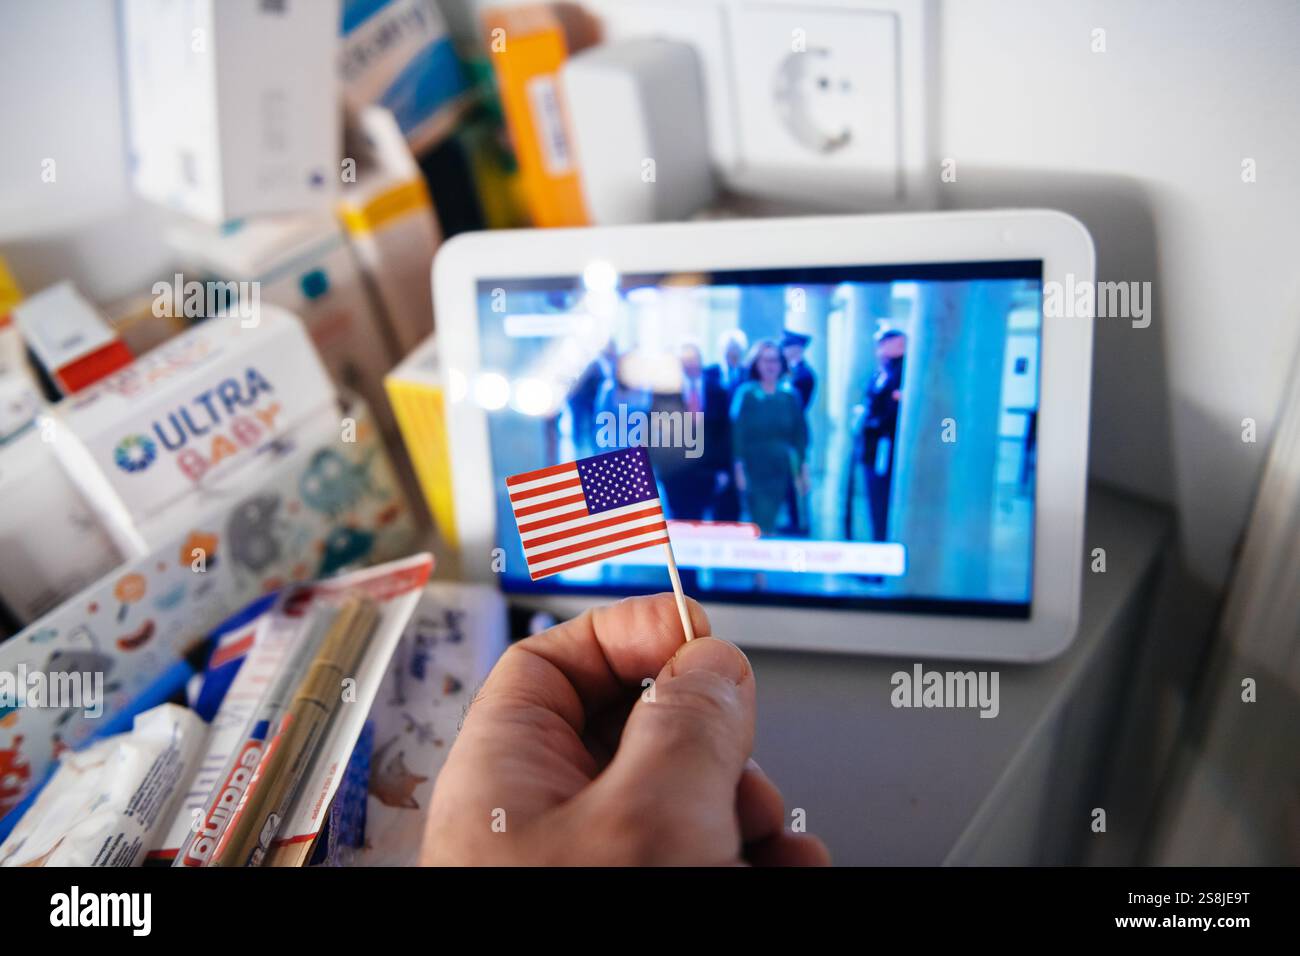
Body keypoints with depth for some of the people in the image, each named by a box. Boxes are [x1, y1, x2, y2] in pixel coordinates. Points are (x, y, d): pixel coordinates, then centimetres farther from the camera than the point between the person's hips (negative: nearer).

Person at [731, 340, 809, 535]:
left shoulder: (790, 394, 5)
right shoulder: (746, 393, -3)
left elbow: (800, 432, 7)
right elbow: (738, 432, -5)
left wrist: (803, 467, 4)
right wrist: (739, 467, -10)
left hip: (781, 468, 2)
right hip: (754, 467, -2)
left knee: (770, 521, 5)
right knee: (761, 521, -7)